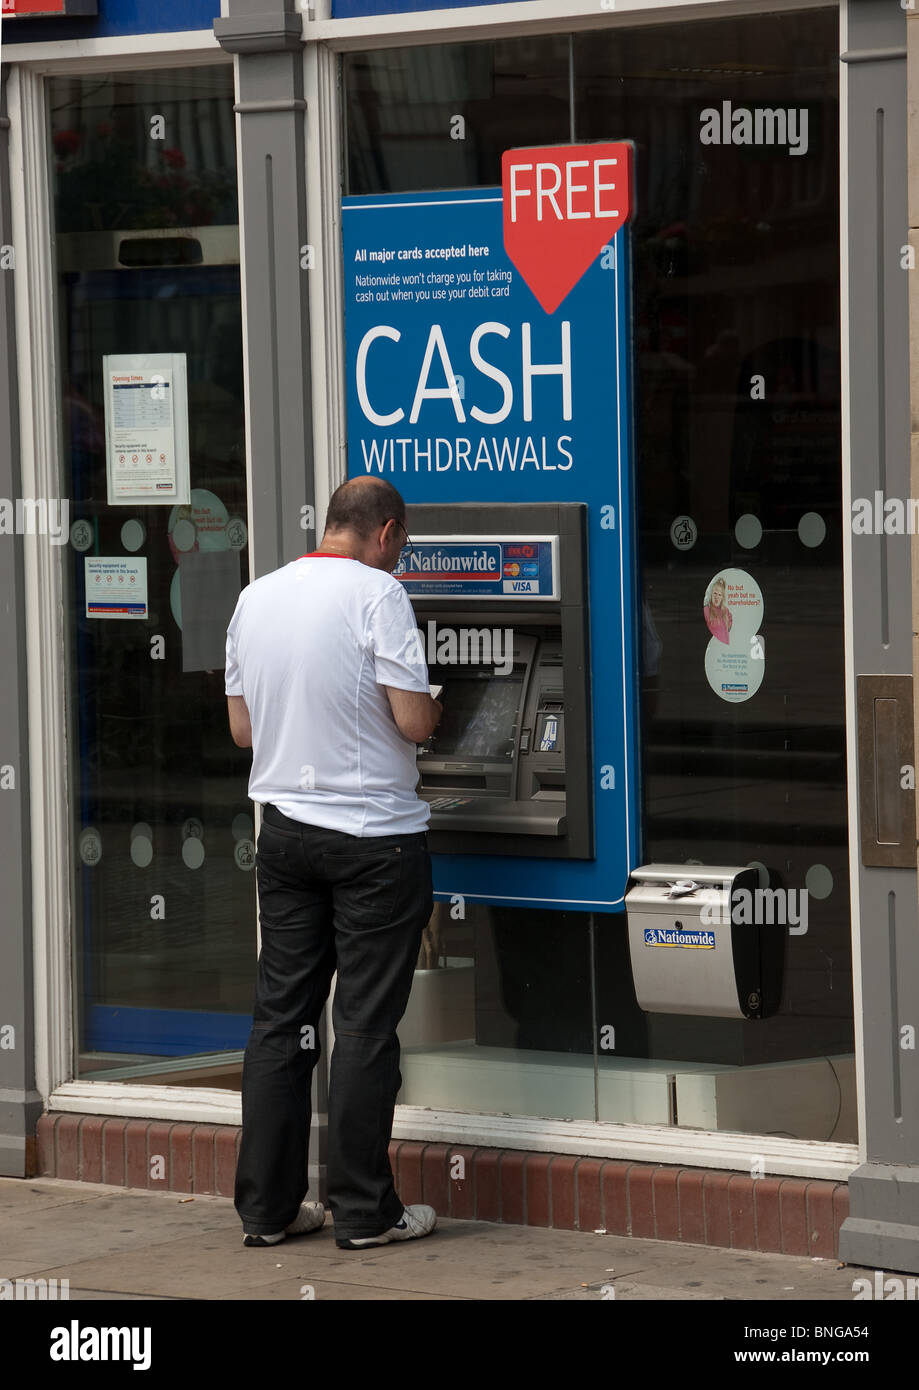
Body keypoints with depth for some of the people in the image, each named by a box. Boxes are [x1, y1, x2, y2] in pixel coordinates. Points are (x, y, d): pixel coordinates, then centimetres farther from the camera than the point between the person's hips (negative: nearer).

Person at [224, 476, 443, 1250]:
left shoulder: (256, 598, 8)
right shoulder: (375, 593, -12)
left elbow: (243, 728, 13)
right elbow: (414, 721, -16)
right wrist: (433, 708, 5)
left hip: (285, 830, 6)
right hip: (373, 832, -6)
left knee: (281, 1015, 9)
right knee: (366, 1025, -1)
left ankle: (267, 1207, 11)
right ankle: (364, 1212, 3)